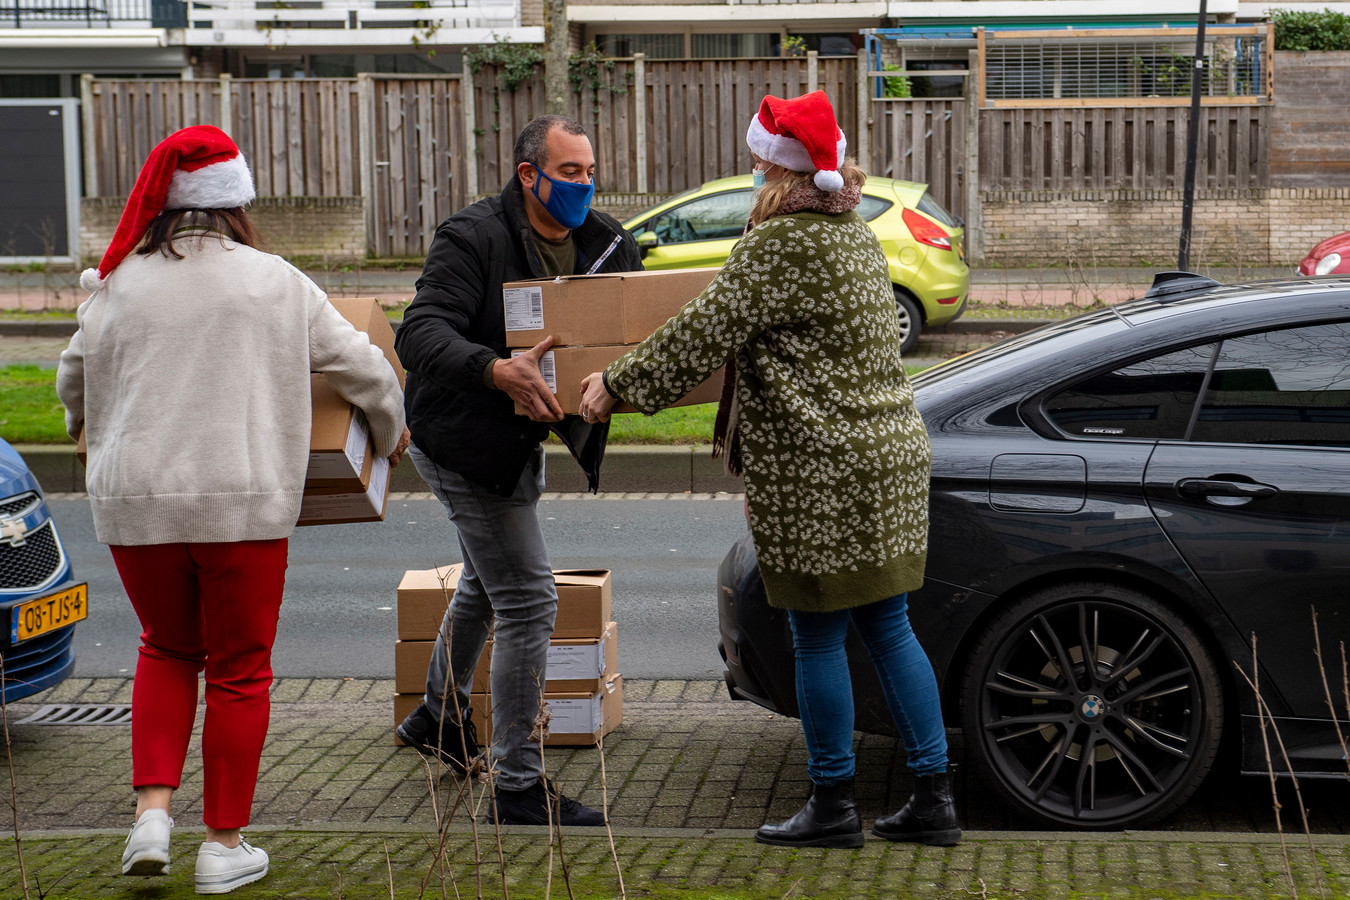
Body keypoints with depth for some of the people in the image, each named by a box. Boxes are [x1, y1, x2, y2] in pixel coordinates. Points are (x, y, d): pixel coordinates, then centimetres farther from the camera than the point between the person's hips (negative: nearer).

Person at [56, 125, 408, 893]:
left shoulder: (120, 284, 4)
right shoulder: (275, 283, -1)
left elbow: (74, 383, 16)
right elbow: (360, 366, 7)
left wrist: (103, 431, 39)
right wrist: (392, 430, 26)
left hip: (135, 502, 2)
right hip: (243, 499, -2)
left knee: (167, 648, 23)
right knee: (239, 669, 10)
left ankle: (153, 809, 9)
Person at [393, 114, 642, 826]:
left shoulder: (607, 244, -1)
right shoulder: (473, 238, -21)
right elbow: (420, 333, -32)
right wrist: (496, 370, -50)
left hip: (517, 437, 9)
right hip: (462, 440, -9)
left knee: (486, 584, 27)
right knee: (526, 600, -12)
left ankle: (438, 718, 51)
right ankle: (517, 785, -5)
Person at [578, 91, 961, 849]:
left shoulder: (781, 244, -15)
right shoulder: (859, 237, 14)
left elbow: (707, 333, -14)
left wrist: (618, 384, -3)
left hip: (821, 474, -9)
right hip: (890, 452, 9)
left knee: (819, 637, 2)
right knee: (888, 629, 12)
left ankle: (834, 804, 11)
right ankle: (935, 798, 14)